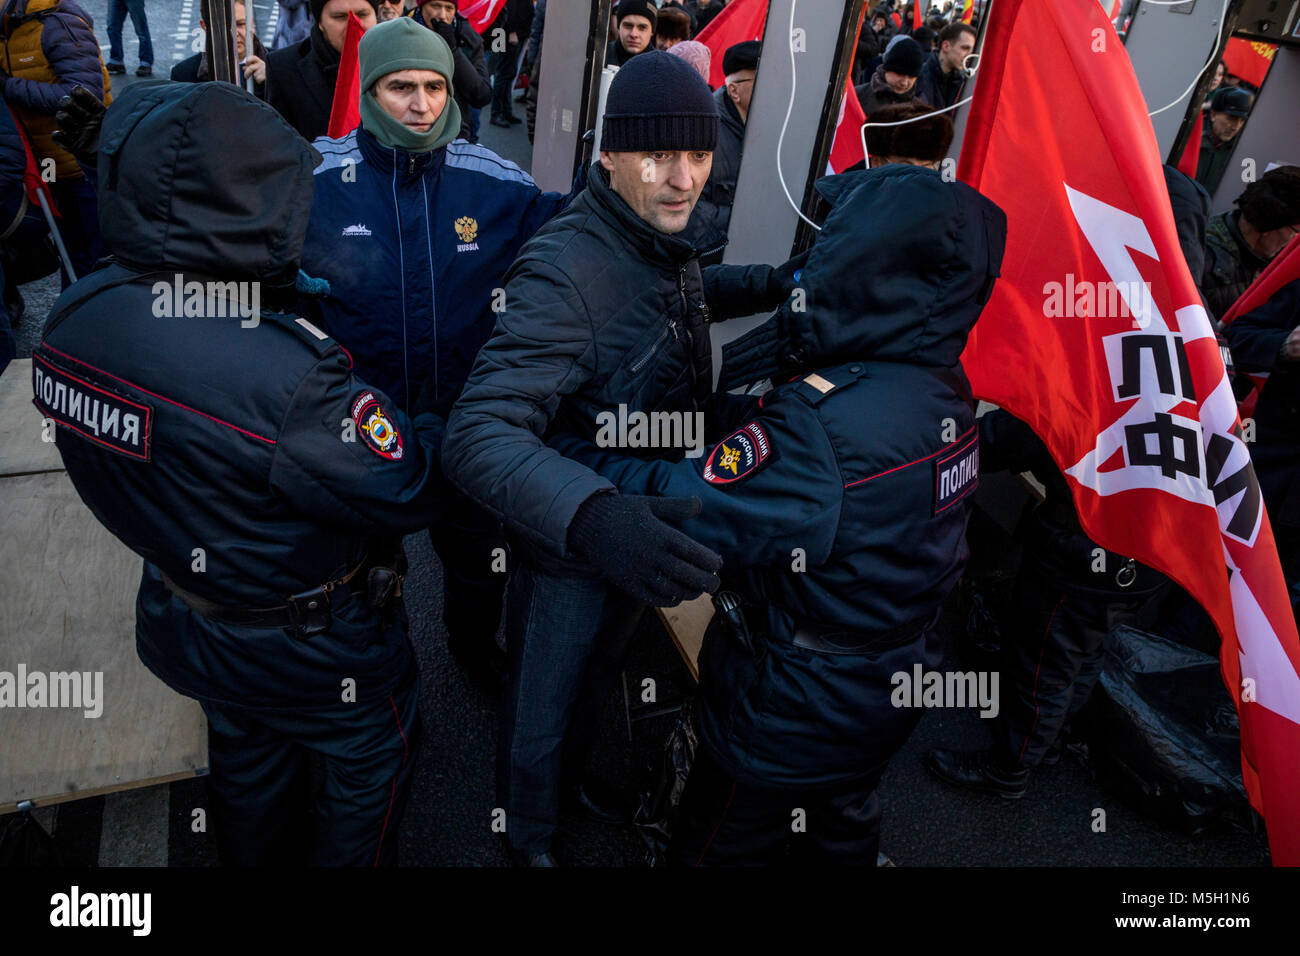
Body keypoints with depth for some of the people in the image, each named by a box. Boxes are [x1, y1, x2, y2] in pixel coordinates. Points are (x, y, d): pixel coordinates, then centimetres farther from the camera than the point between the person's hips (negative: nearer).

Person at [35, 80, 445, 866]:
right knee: (374, 760, 24)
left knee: (246, 754, 33)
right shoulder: (285, 380, -40)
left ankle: (258, 858, 60)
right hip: (312, 648, -7)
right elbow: (405, 493, -29)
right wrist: (444, 424, -12)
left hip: (185, 617, 7)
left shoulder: (75, 317, -15)